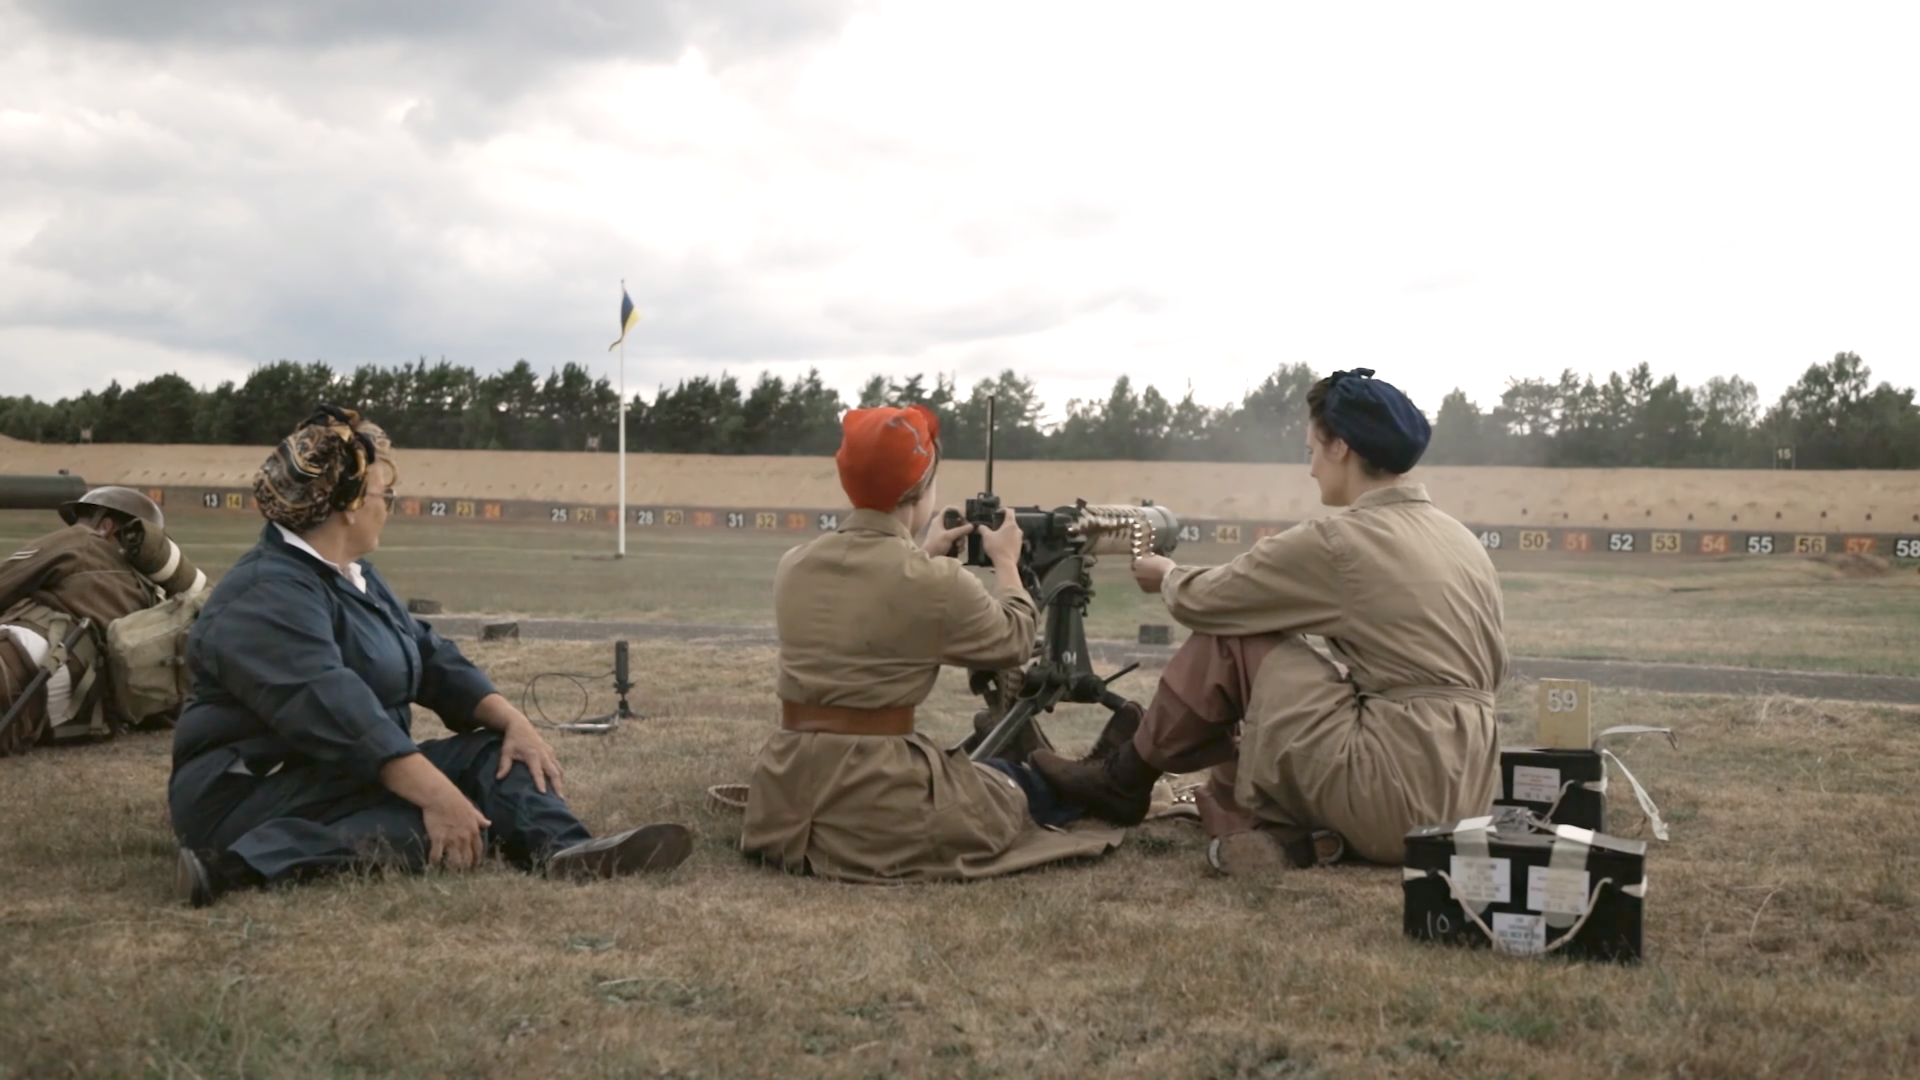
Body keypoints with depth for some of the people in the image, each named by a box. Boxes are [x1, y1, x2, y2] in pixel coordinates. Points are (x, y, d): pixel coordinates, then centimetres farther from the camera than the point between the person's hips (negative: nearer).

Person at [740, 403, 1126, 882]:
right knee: (1018, 789, 26)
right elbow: (1015, 643, 4)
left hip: (784, 799, 6)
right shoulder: (935, 582, -15)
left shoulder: (794, 566, 3)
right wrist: (1007, 563, 20)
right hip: (875, 805, -6)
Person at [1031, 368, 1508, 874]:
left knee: (1228, 639, 4)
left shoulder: (1338, 542, -11)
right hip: (1467, 800, 8)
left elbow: (1202, 601, -1)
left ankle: (1125, 780, 19)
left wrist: (1168, 576, 23)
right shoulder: (1463, 541, 11)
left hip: (1397, 802, -8)